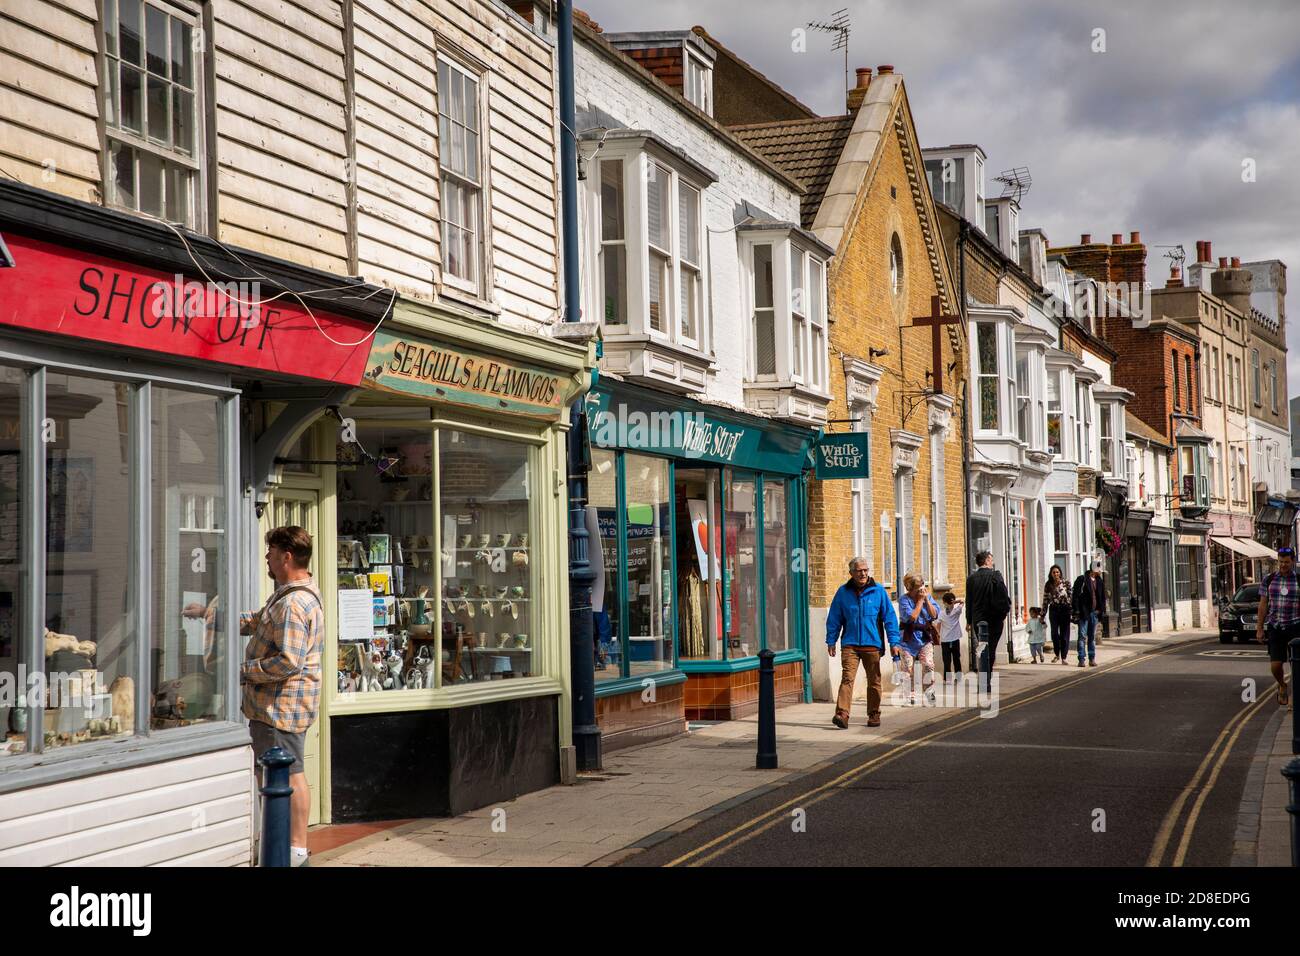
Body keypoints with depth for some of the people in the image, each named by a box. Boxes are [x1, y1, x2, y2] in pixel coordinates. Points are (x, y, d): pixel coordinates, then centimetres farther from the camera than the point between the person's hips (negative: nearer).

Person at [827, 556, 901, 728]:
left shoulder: (878, 591, 2)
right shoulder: (843, 592, 4)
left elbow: (890, 617, 4)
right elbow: (834, 618, 10)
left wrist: (894, 642, -1)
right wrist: (831, 641, 7)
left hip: (873, 644, 1)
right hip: (850, 644, -1)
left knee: (874, 681, 10)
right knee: (847, 678, -15)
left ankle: (874, 715, 23)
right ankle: (842, 714, -23)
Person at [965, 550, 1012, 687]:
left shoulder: (971, 578, 1)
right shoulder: (995, 576, -8)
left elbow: (968, 600, 4)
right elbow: (1004, 596, -9)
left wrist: (969, 621, 10)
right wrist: (1004, 613, 4)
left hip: (978, 619, 2)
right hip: (994, 619, -2)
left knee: (983, 650, 8)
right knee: (991, 650, 6)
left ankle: (985, 681, 0)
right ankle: (987, 680, 7)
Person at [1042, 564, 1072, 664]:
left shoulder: (1066, 583, 1)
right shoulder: (1048, 585, 8)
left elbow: (1071, 596, 0)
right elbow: (1045, 600, 11)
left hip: (1064, 609, -2)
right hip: (1053, 610, 2)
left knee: (1064, 633, -1)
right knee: (1054, 633, -4)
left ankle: (1064, 657, 5)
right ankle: (1056, 654, 16)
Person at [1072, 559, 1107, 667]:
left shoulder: (1100, 582, 11)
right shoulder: (1081, 580, -6)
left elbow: (1103, 597, 18)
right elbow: (1076, 595, -9)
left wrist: (1101, 609, 6)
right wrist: (1077, 610, -14)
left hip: (1094, 612, 5)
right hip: (1084, 612, -5)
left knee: (1092, 637, 9)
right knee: (1082, 636, -5)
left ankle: (1092, 659, 13)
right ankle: (1081, 659, -4)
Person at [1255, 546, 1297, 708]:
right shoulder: (1268, 580, 6)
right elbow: (1263, 605, 8)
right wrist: (1259, 628, 5)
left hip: (1295, 626, -1)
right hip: (1275, 627, 1)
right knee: (1275, 664, -1)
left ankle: (1294, 693, 13)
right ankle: (1282, 686, 28)